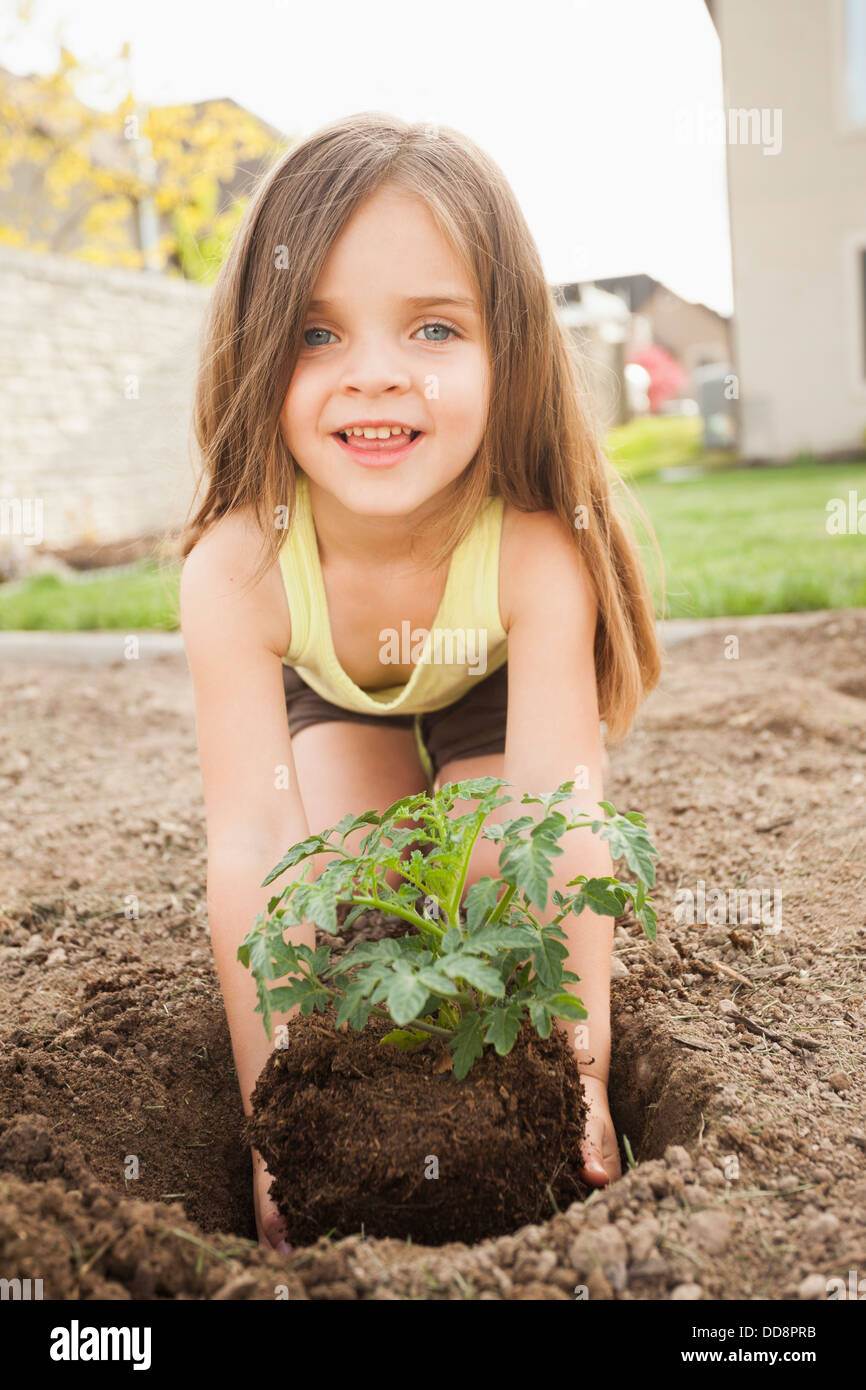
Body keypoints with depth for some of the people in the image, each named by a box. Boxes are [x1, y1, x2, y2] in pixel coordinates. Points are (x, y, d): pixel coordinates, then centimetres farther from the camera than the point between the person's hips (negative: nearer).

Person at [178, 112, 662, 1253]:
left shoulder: (537, 554, -41)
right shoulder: (235, 572, -39)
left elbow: (559, 828, -41)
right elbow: (251, 854, -40)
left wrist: (582, 1084, -43)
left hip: (494, 689, 0)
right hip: (332, 694, 1)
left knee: (490, 877, -17)